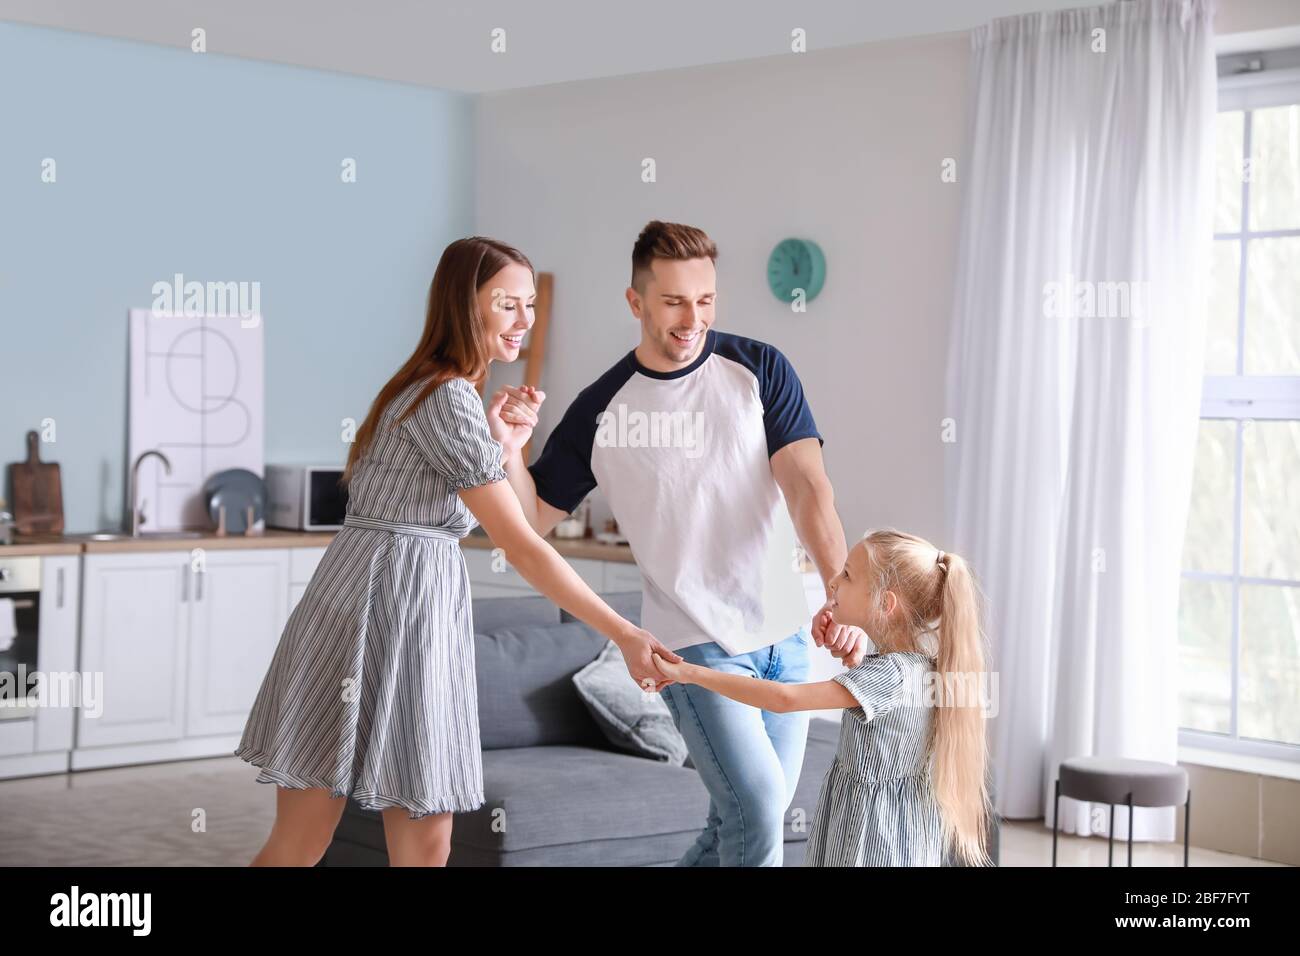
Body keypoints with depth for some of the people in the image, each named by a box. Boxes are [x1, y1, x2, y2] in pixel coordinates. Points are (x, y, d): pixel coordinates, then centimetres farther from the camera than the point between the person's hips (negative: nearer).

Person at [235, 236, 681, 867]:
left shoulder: (427, 386, 18)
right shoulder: (449, 399, -13)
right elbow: (520, 547, -15)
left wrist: (508, 448, 17)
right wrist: (623, 635, -12)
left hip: (416, 614, 10)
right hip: (374, 609, -10)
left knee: (426, 847, 5)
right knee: (297, 849, -4)